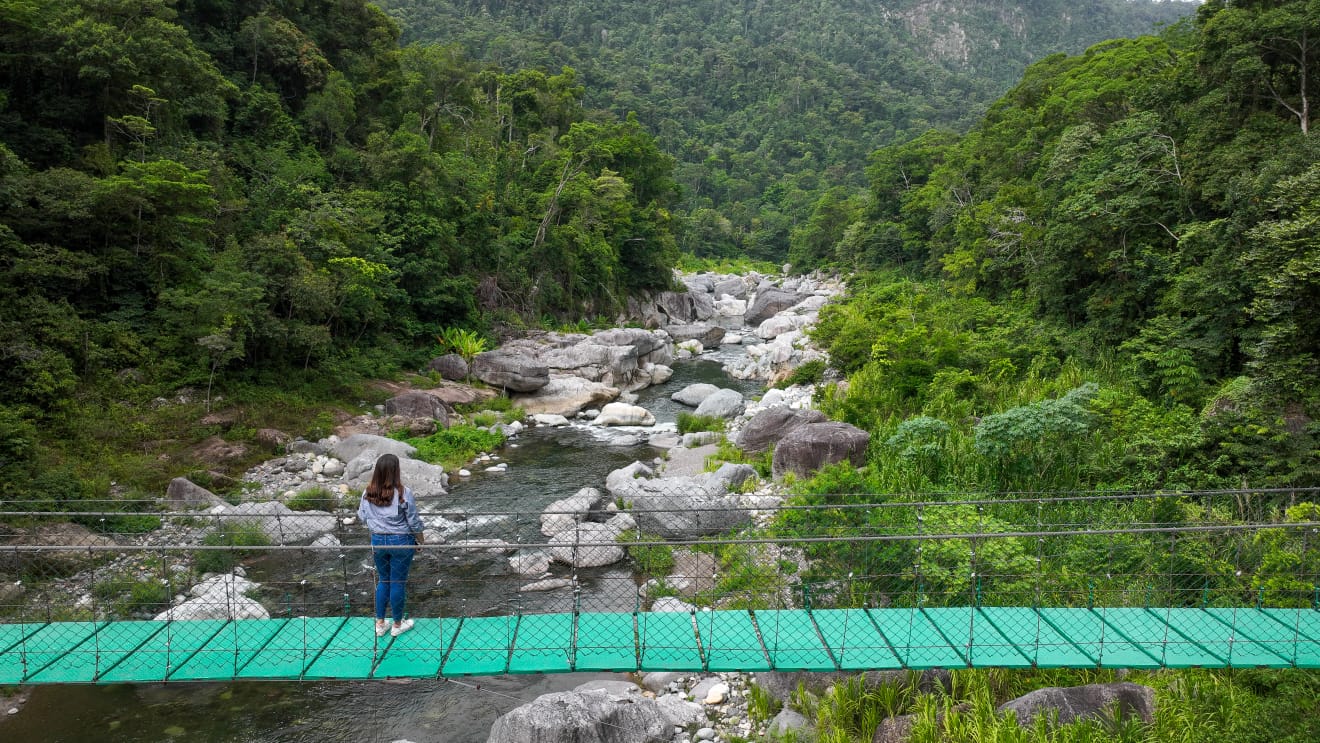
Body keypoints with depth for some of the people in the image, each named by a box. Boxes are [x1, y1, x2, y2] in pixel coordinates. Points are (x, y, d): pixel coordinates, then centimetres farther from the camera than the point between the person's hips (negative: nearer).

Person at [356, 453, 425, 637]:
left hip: (377, 540, 4)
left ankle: (380, 624, 27)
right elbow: (414, 522, -11)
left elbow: (363, 518, 7)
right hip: (400, 541, -4)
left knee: (383, 580, 19)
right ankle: (397, 625, 23)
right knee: (398, 582, 9)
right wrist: (420, 540, 5)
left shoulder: (368, 493, -6)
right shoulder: (403, 493, -18)